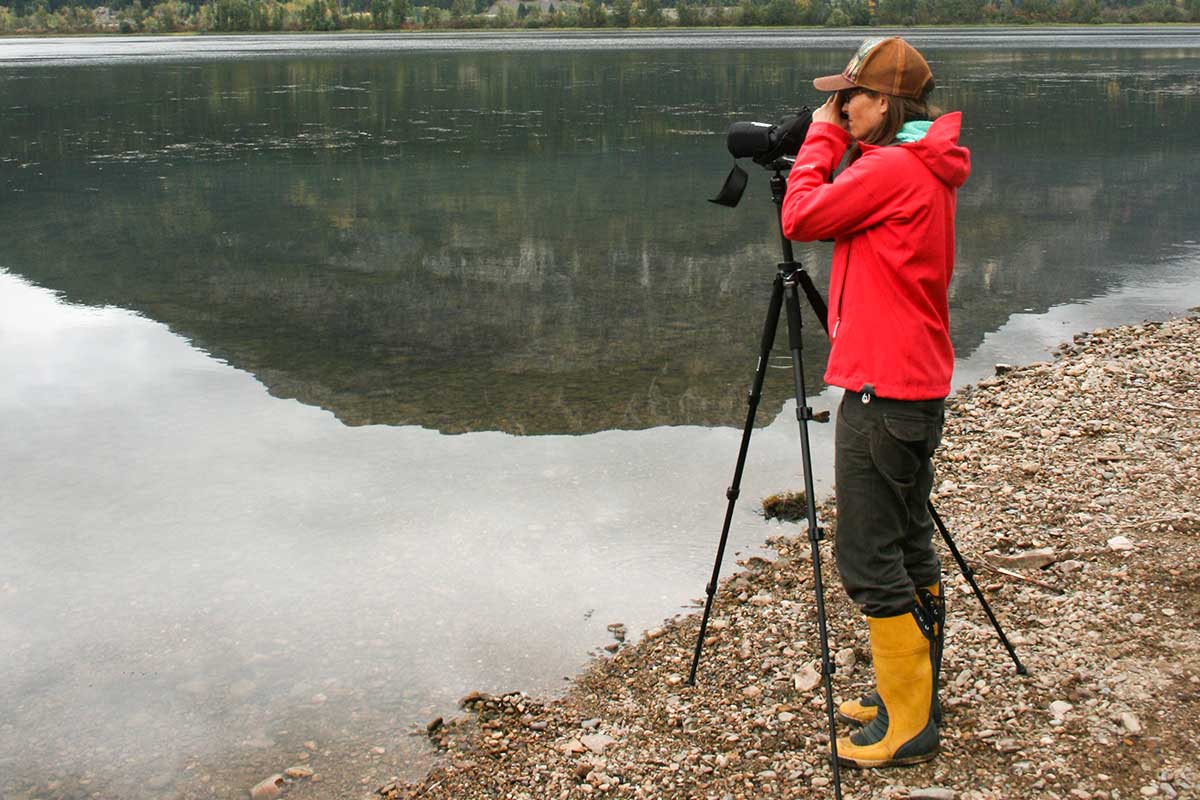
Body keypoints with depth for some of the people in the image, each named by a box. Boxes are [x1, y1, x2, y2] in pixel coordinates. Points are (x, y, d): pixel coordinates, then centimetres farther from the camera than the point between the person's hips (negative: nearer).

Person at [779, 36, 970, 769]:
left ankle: (908, 726, 4)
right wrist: (840, 143, 12)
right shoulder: (928, 169, 14)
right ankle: (913, 692, 28)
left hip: (882, 391, -11)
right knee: (909, 545, 16)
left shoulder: (892, 168, -16)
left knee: (870, 558, -4)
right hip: (920, 385, 11)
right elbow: (850, 212, 21)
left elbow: (800, 218, -12)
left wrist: (823, 136, 0)